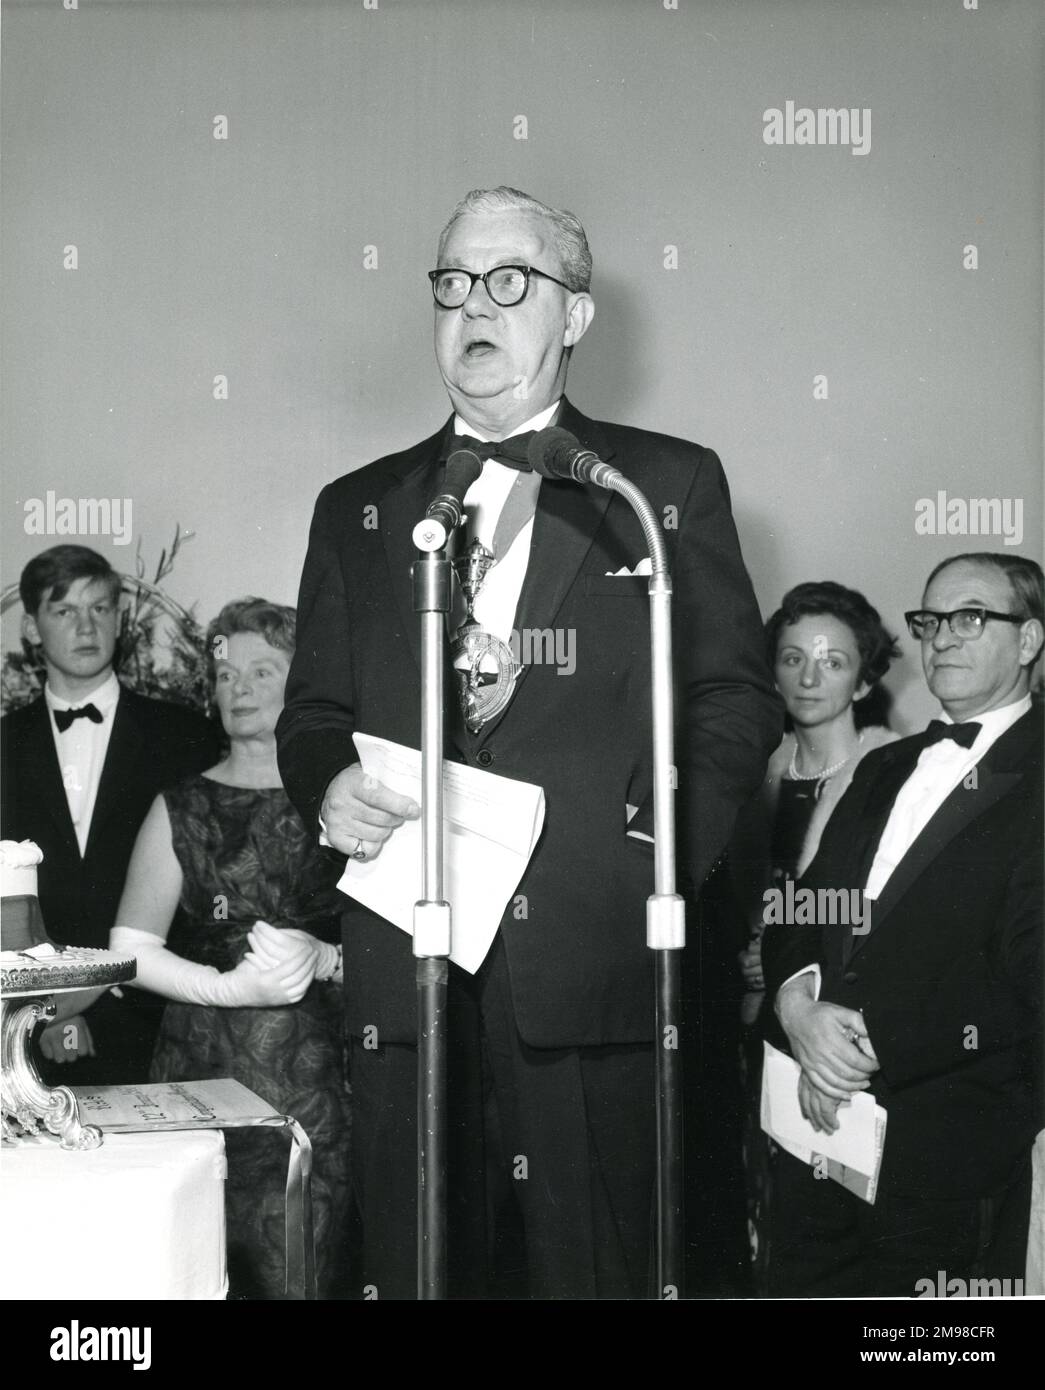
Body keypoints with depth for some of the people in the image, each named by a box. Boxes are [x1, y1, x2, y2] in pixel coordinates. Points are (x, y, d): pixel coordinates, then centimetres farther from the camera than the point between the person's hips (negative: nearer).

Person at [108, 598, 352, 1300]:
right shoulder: (181, 810, 8)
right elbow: (132, 947, 3)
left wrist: (325, 959, -15)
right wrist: (228, 986, -11)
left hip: (321, 1068, 0)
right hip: (208, 1068, 1)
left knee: (311, 1268, -4)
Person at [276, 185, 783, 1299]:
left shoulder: (669, 484, 11)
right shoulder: (357, 509, 19)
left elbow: (736, 696, 6)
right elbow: (310, 714, 18)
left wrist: (662, 857, -8)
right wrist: (329, 787, -4)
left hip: (596, 962, -2)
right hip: (406, 967, 2)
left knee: (597, 1269, -1)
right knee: (416, 1272, 4)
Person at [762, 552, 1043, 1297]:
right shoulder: (885, 769, 16)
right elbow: (799, 912, 13)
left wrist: (871, 1047, -17)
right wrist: (797, 1001, -8)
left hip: (945, 1155, -6)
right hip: (820, 1132, 6)